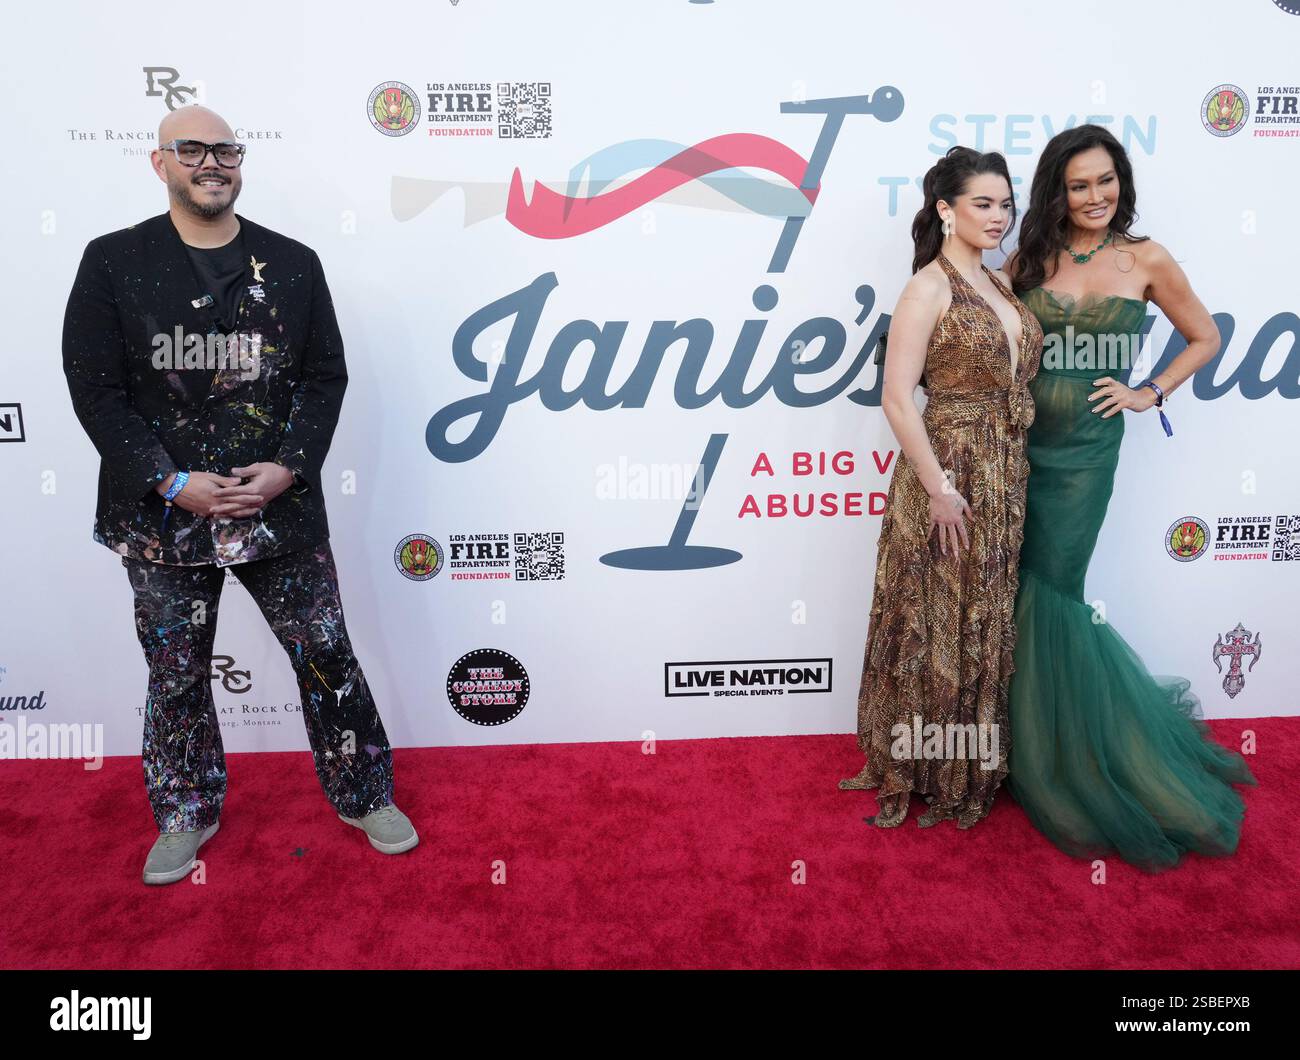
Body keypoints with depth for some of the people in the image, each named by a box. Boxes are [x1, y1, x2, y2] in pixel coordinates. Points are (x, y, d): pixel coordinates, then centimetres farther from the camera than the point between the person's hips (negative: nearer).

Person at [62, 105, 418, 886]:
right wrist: (172, 483, -13)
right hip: (162, 515, 0)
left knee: (327, 657, 6)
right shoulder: (113, 262, 1)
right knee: (176, 674, 13)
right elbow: (95, 388, -3)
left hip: (281, 510, 0)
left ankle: (366, 796, 25)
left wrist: (289, 468, -11)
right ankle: (186, 815, 34)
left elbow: (326, 376, 2)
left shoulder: (293, 264, 3)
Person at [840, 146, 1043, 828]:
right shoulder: (929, 287, -11)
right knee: (937, 623, 2)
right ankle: (922, 771, 20)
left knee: (984, 621, 15)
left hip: (1006, 475, 8)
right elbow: (897, 398, -17)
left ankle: (972, 763, 32)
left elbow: (1015, 376, 17)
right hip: (950, 470, -8)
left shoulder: (1000, 283, 13)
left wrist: (1016, 476, 9)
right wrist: (940, 487, -19)